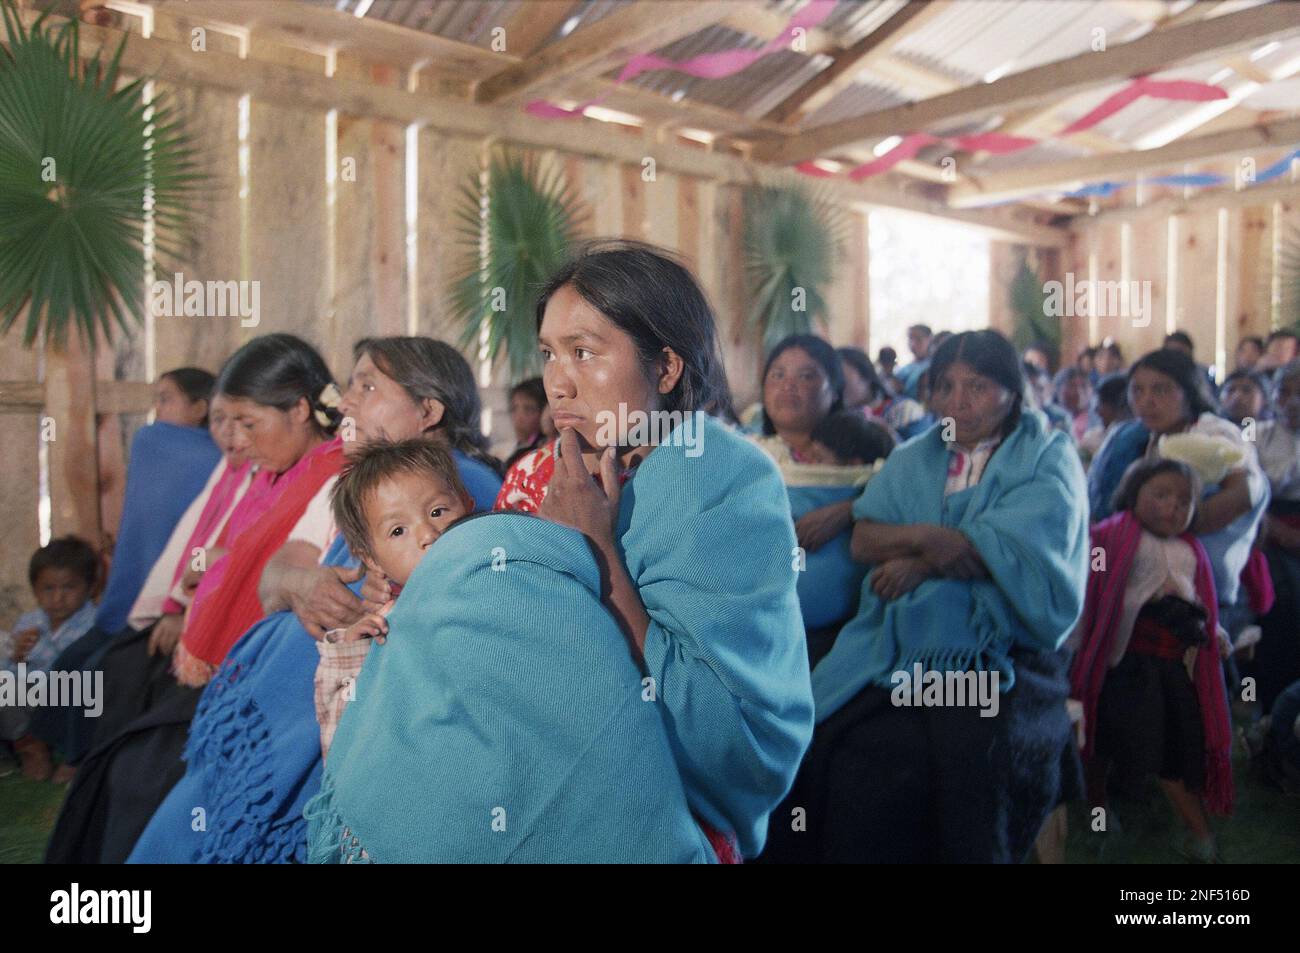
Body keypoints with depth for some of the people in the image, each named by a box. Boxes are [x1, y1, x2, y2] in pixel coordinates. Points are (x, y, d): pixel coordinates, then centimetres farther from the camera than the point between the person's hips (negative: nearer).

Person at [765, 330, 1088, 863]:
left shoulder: (1047, 457, 6)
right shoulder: (911, 460, 17)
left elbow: (1018, 550, -11)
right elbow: (864, 540, 5)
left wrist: (923, 560, -5)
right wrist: (929, 536, -13)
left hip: (1003, 659, -3)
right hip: (898, 654, 3)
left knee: (977, 765, -26)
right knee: (839, 751, -17)